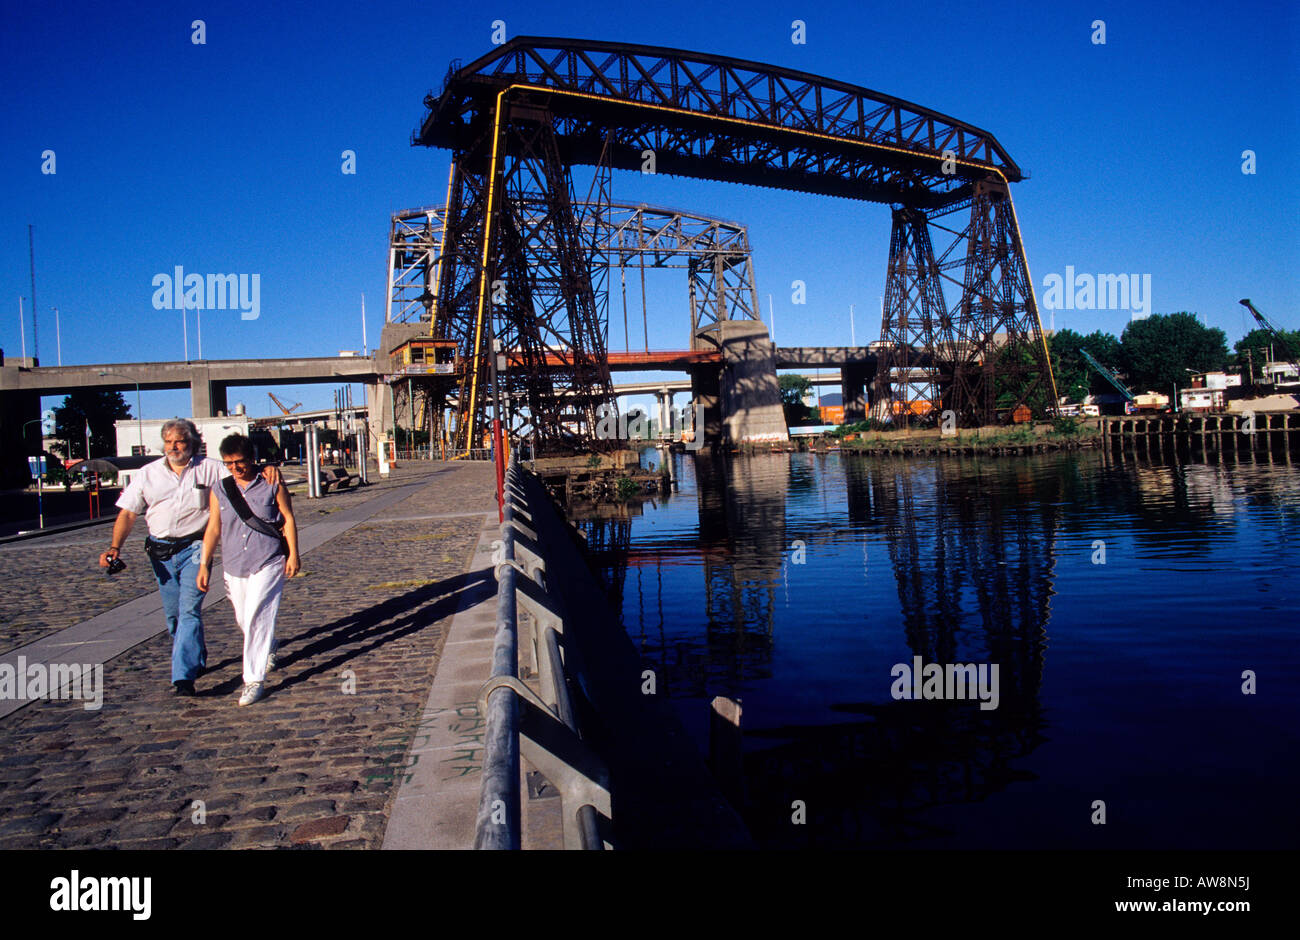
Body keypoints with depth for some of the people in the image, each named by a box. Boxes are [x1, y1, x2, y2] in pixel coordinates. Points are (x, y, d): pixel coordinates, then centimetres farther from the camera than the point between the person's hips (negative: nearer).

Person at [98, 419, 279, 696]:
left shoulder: (209, 469, 0)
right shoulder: (148, 474, 7)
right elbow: (127, 513, 6)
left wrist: (267, 468, -24)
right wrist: (115, 546, -7)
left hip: (194, 548, -4)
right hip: (160, 552, 4)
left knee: (190, 610, -14)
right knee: (172, 614, 13)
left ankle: (184, 677, -16)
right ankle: (198, 660, 36)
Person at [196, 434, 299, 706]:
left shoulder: (271, 485, -3)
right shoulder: (219, 490, 5)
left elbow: (289, 519, 1)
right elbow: (213, 528, 8)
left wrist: (293, 554, -3)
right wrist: (204, 564, 5)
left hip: (268, 563, -4)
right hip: (233, 566, 4)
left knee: (257, 617, -12)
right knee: (243, 618, 15)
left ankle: (254, 679, -8)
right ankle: (269, 649, 45)